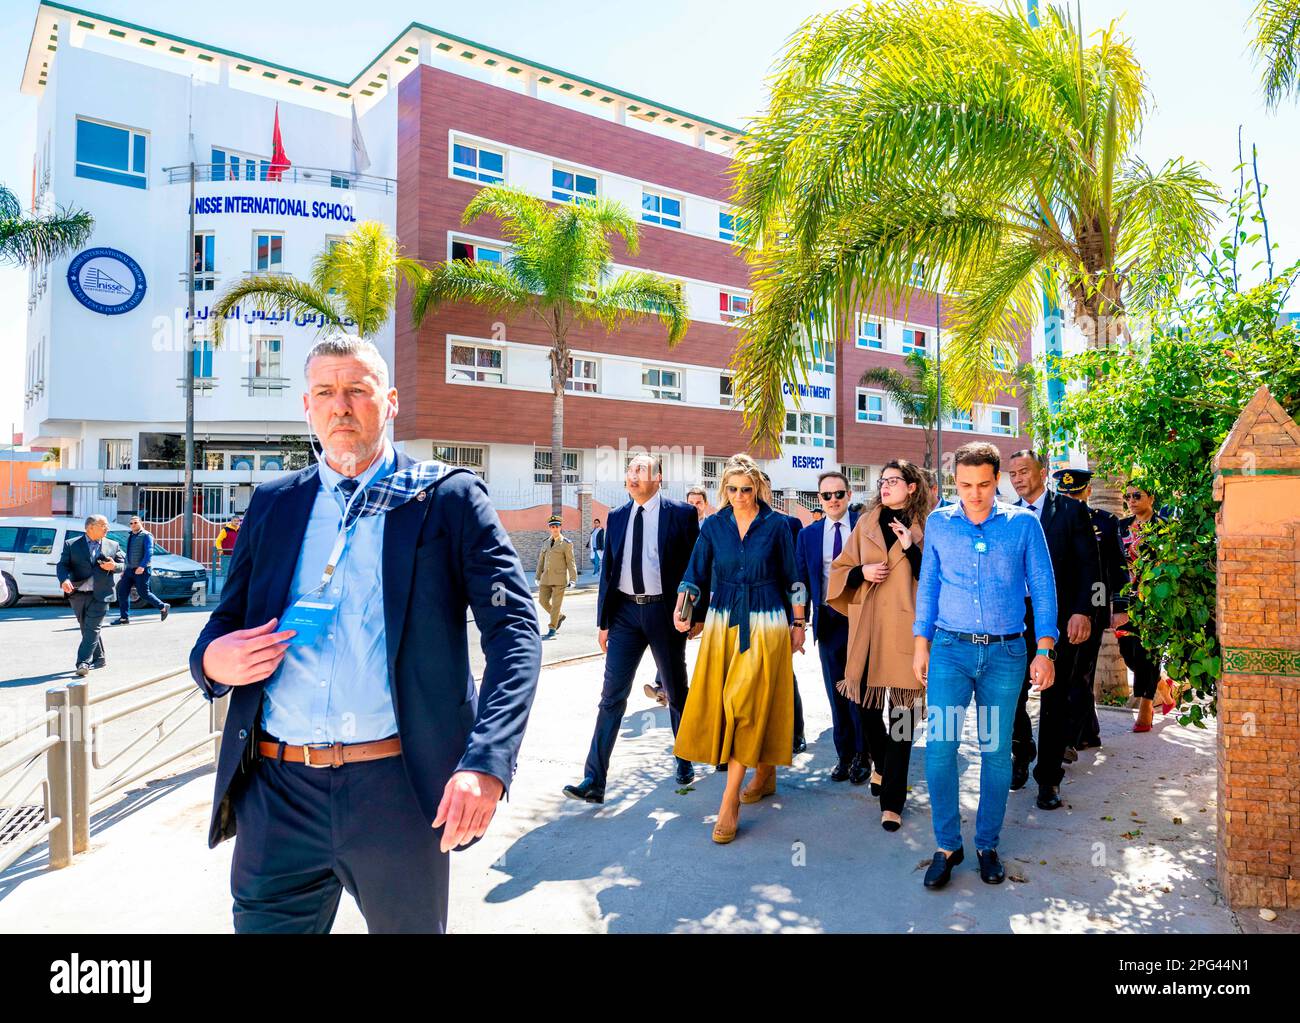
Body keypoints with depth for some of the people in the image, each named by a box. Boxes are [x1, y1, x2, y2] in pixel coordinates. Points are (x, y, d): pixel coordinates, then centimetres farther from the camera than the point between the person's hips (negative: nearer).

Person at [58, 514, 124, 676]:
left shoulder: (113, 545, 9)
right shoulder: (71, 545, 5)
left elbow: (124, 563, 10)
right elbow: (62, 565, -2)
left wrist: (114, 566, -12)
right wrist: (64, 580, -22)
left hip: (100, 595, -1)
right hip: (78, 595, 2)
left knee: (92, 629, -10)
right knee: (87, 629, 12)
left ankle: (83, 663, -12)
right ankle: (99, 659, 25)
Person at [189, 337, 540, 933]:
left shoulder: (449, 499, -2)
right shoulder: (273, 504, 10)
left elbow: (515, 629, -9)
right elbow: (227, 618, 18)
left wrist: (486, 762, -23)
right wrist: (212, 659, -7)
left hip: (402, 791, -2)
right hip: (277, 792, 3)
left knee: (408, 925, 15)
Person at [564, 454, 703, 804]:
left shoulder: (681, 513, -3)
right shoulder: (617, 517, 8)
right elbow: (607, 570, 10)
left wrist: (696, 614, -7)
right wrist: (603, 621, 8)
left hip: (664, 611, -2)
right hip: (625, 611, 3)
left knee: (676, 692, 13)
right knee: (612, 696, -1)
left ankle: (685, 762, 34)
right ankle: (594, 780, 1)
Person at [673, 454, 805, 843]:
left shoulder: (776, 525, -3)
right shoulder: (714, 525, 3)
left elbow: (792, 579, 3)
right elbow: (696, 574, 3)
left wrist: (797, 624, 3)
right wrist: (682, 610, -12)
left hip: (764, 625, -4)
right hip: (722, 622, 4)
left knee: (745, 705, -9)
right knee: (720, 703, 7)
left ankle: (729, 803, -5)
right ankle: (765, 773, 30)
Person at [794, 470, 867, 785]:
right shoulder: (807, 534, 7)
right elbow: (802, 581, 8)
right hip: (828, 622, 3)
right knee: (836, 693, 11)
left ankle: (862, 756, 20)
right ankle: (844, 756, 23)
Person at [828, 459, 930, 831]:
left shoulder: (926, 528, 4)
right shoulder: (866, 524, 12)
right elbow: (840, 570, 15)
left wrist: (911, 548, -14)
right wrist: (861, 572, -5)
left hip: (906, 630, -3)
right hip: (867, 629, 3)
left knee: (902, 711, -3)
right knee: (865, 705, 8)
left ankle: (892, 800, 6)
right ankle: (881, 765, 38)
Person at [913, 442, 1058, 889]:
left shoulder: (1024, 524, 2)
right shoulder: (938, 522, 5)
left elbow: (1042, 588, 4)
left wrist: (1045, 651, -2)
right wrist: (921, 644, 8)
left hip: (1005, 653, 0)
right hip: (950, 650, 1)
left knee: (997, 751, 6)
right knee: (939, 746, -5)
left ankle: (988, 844, 22)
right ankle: (946, 844, 10)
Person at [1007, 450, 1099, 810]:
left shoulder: (1071, 510, 0)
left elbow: (1089, 563, -3)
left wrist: (1082, 611, -12)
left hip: (1060, 618, -2)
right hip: (1016, 619, 2)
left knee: (1054, 699, 5)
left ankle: (1049, 777, 17)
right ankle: (1022, 754, 28)